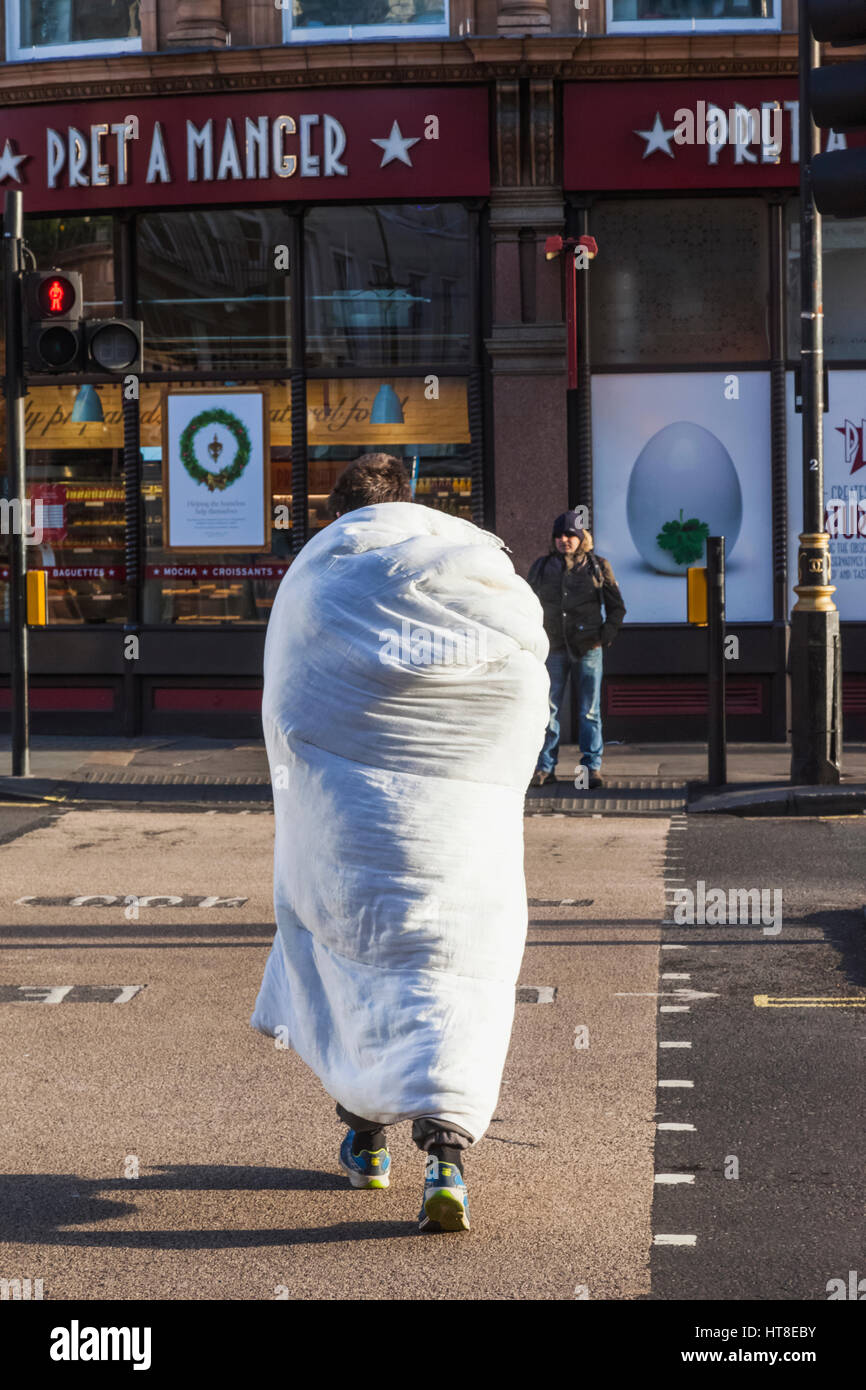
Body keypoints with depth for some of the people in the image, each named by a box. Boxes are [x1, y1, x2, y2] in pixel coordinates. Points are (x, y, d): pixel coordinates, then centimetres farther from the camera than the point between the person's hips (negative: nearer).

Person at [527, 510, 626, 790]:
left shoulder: (598, 566, 4)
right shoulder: (542, 566, 8)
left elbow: (617, 607, 9)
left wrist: (605, 636, -2)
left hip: (588, 648, -2)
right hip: (553, 649, 2)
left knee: (589, 711, 1)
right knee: (548, 709, 1)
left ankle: (592, 767, 6)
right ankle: (545, 766, 8)